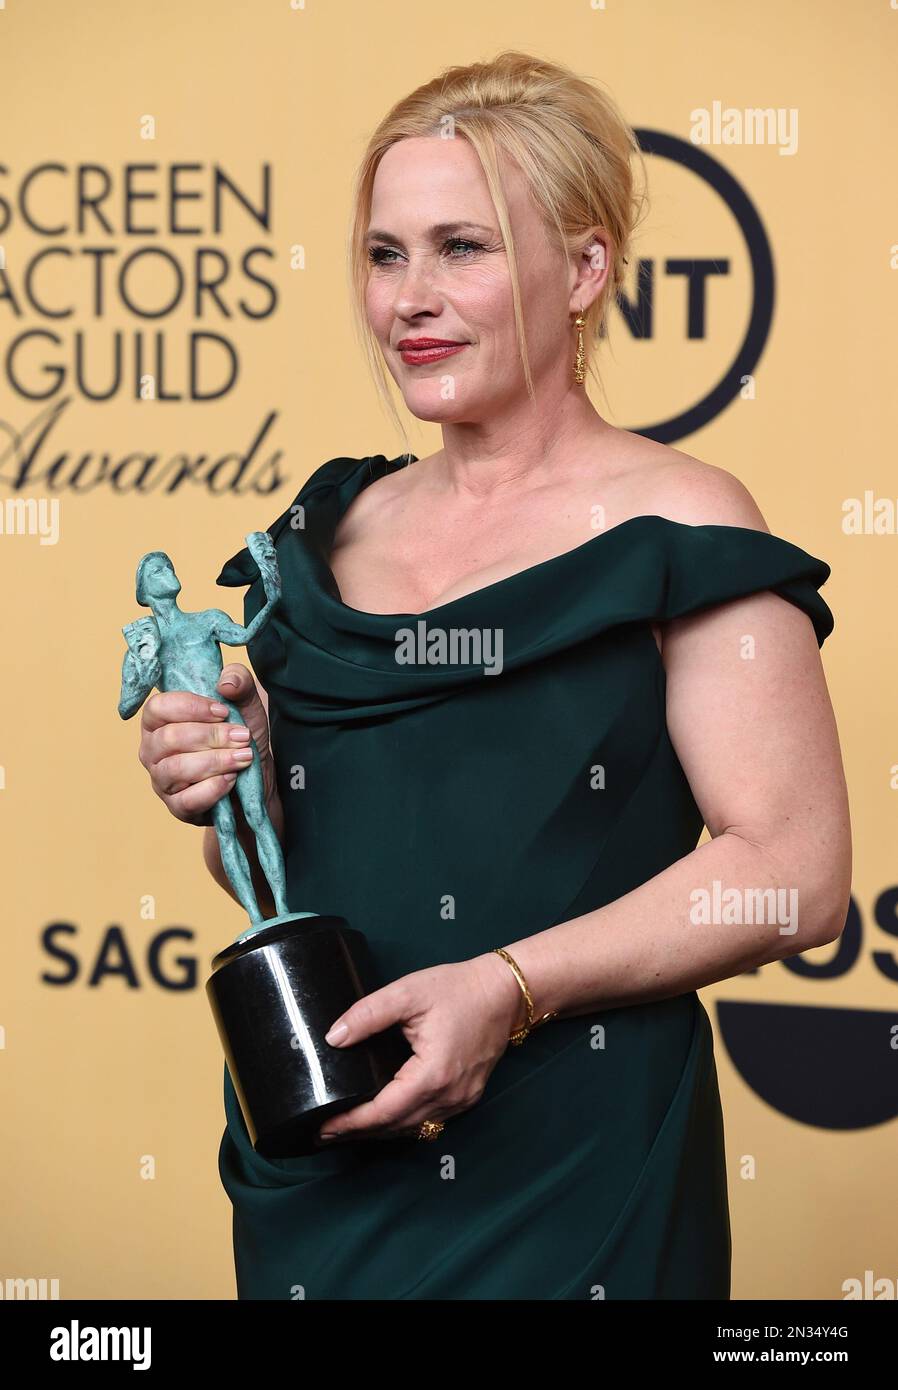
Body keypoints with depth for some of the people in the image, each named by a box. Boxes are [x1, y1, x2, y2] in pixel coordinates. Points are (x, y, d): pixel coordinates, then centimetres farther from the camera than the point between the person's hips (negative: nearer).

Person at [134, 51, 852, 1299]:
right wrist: (225, 791, -3)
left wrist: (508, 986, -20)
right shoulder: (328, 532, 10)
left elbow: (794, 871, -14)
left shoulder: (673, 529, -6)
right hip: (314, 1163, 5)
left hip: (570, 1174, -5)